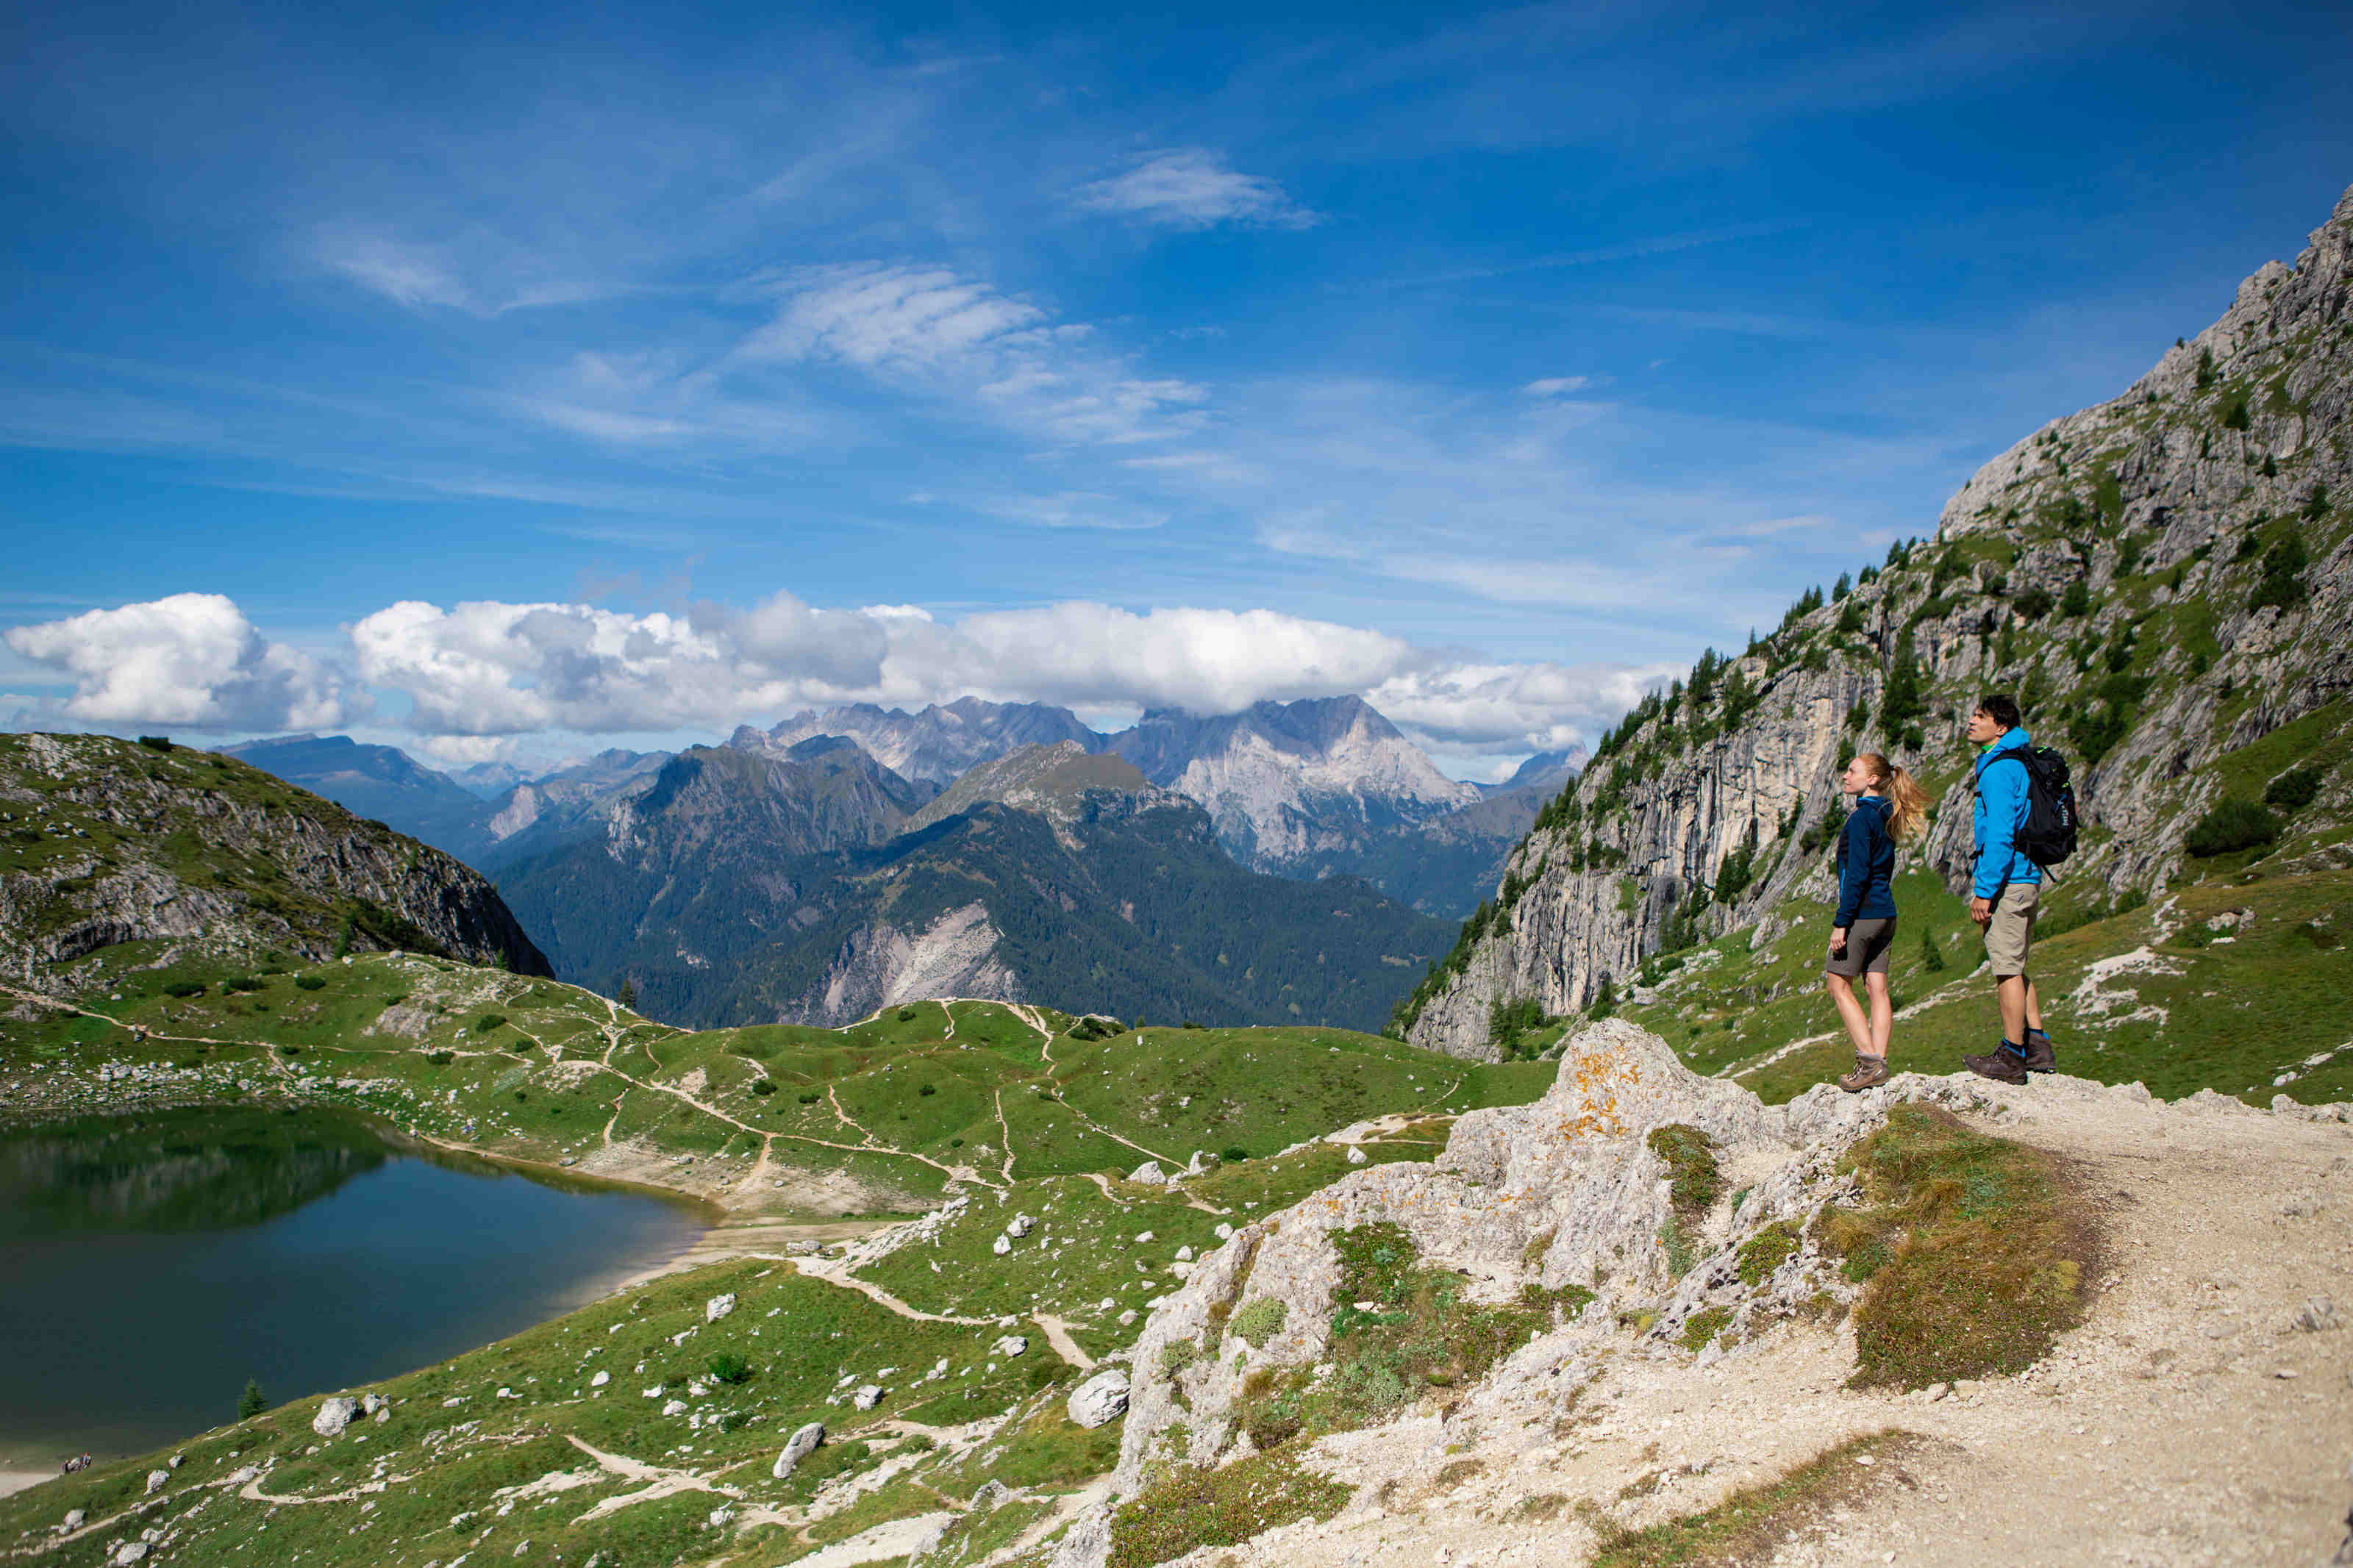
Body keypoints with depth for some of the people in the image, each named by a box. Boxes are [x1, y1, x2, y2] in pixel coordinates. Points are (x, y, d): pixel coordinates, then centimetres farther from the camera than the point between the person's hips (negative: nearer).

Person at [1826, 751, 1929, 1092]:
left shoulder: (1862, 817, -14)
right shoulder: (1885, 817, 13)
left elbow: (1857, 874, -19)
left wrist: (1841, 922, -18)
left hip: (1862, 911, -9)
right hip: (1885, 912, 9)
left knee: (1838, 984, 0)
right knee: (1877, 987, 7)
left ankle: (1870, 1061, -5)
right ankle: (1878, 1065, 8)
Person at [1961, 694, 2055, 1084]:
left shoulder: (1999, 769, -15)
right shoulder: (2019, 763, 16)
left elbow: (2000, 835, -21)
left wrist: (1984, 890, -19)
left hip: (2006, 879, -10)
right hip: (2027, 876, 10)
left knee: (2006, 968, -4)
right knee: (2014, 967, 17)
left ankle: (2011, 1058, 1)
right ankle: (2037, 1047, 20)